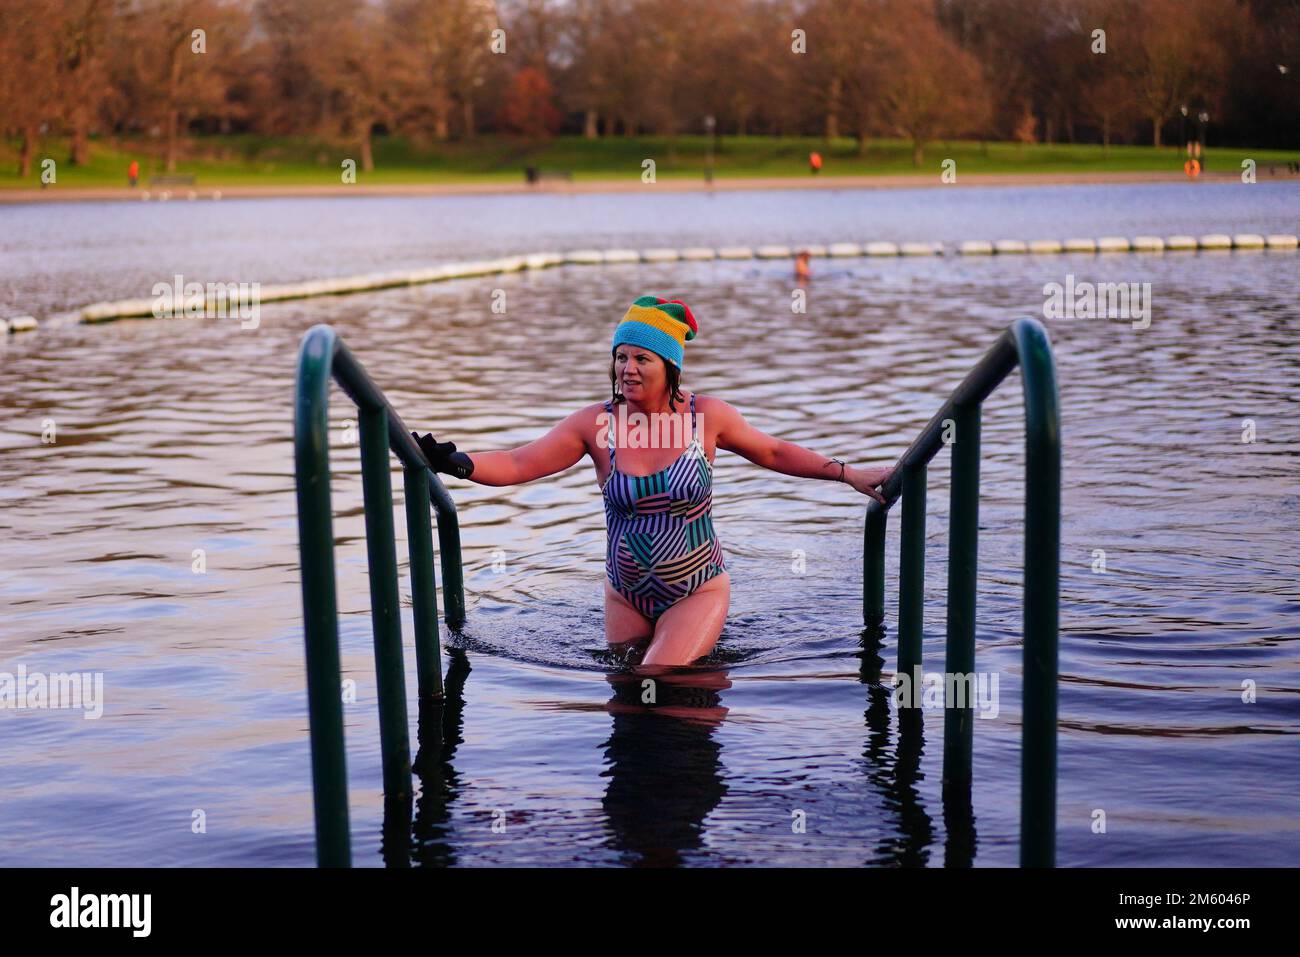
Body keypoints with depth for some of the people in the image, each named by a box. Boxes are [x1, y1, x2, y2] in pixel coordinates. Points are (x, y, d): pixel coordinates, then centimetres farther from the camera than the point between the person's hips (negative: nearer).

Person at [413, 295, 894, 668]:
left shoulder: (705, 415, -9)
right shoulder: (595, 423, -9)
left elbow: (774, 452, 5)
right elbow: (519, 463, -14)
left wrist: (850, 474, 3)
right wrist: (458, 463, -31)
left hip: (698, 592, -2)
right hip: (625, 597, 3)